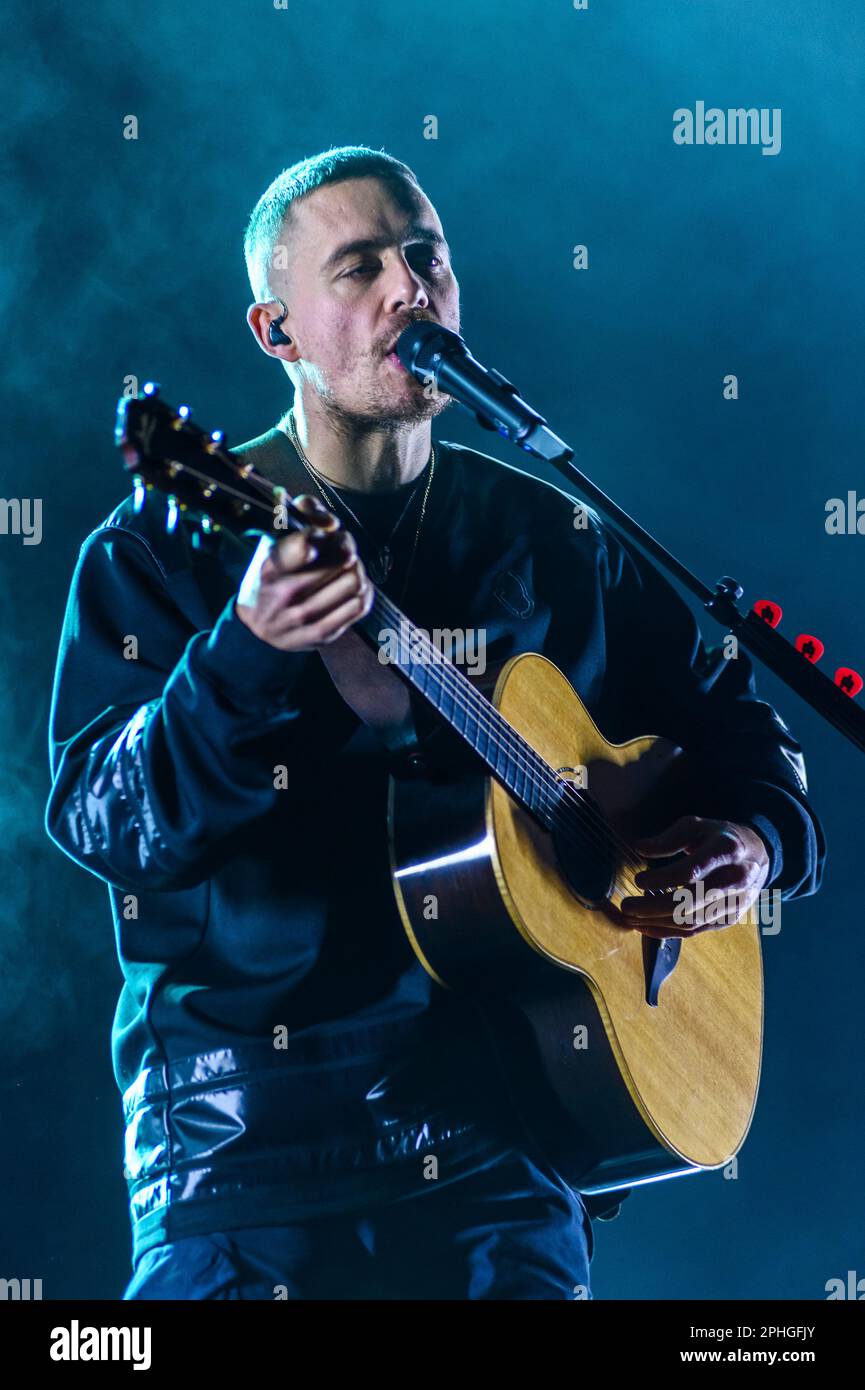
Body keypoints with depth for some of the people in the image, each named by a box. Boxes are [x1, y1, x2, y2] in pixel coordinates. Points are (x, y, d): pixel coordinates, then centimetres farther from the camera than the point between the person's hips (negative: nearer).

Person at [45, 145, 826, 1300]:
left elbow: (732, 715, 21)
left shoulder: (558, 541, 11)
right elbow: (96, 824, -9)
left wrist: (759, 841, 0)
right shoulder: (169, 544, 2)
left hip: (498, 1101, 3)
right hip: (248, 1106, -2)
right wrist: (245, 655, -24)